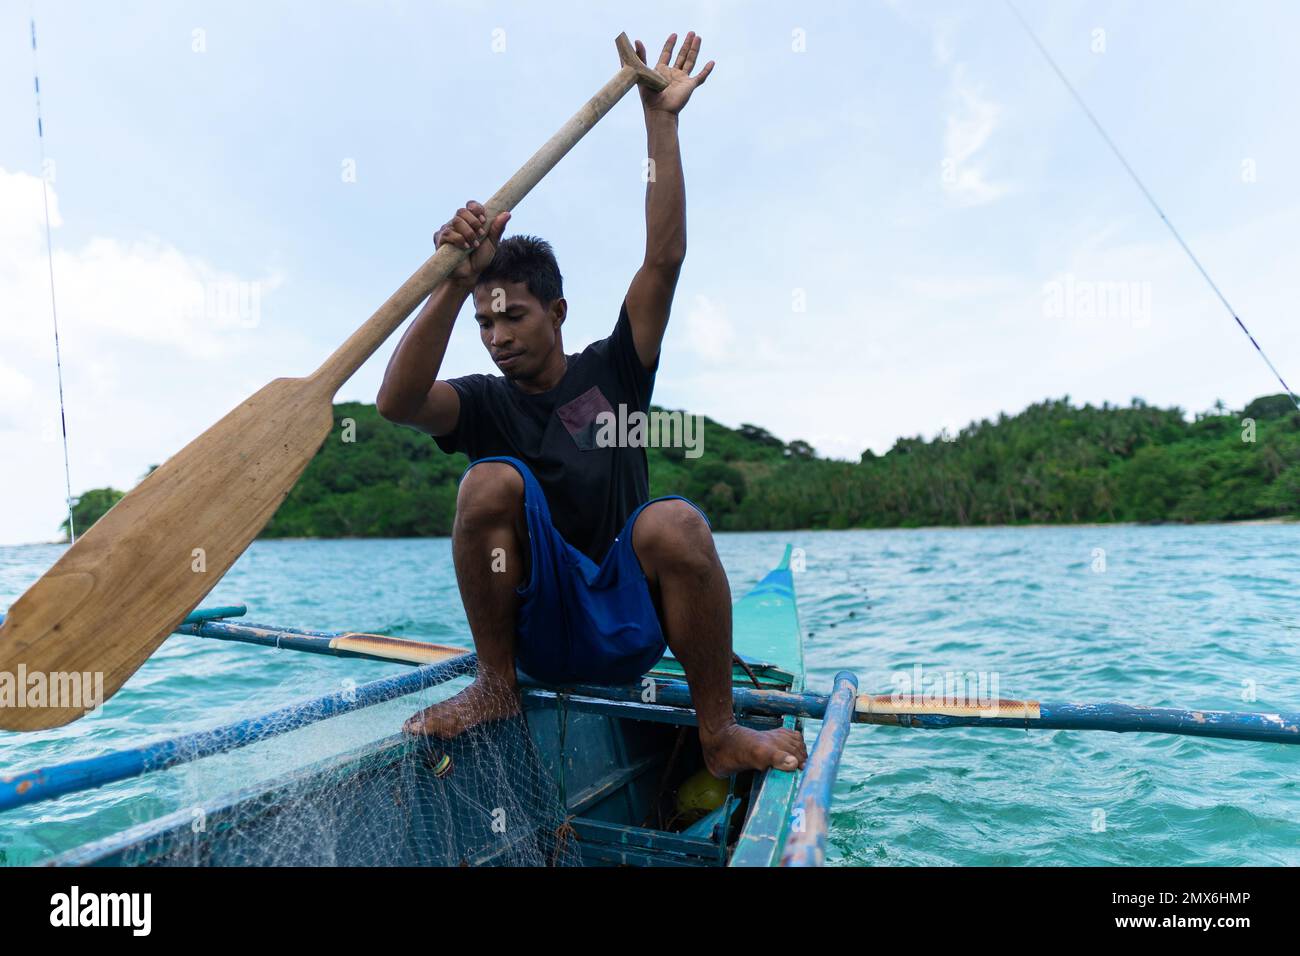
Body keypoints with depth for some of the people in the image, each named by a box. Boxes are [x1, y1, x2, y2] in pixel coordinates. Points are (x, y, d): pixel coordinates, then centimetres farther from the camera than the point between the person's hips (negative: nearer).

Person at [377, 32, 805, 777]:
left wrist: (661, 120, -6)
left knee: (674, 522, -31)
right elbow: (397, 401, -19)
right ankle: (495, 687, -11)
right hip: (540, 627, 0)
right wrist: (457, 284, -30)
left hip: (628, 634, 0)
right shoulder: (485, 403, 4)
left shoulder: (612, 372, 6)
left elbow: (664, 259, -4)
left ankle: (719, 733, -17)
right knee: (491, 482, -24)